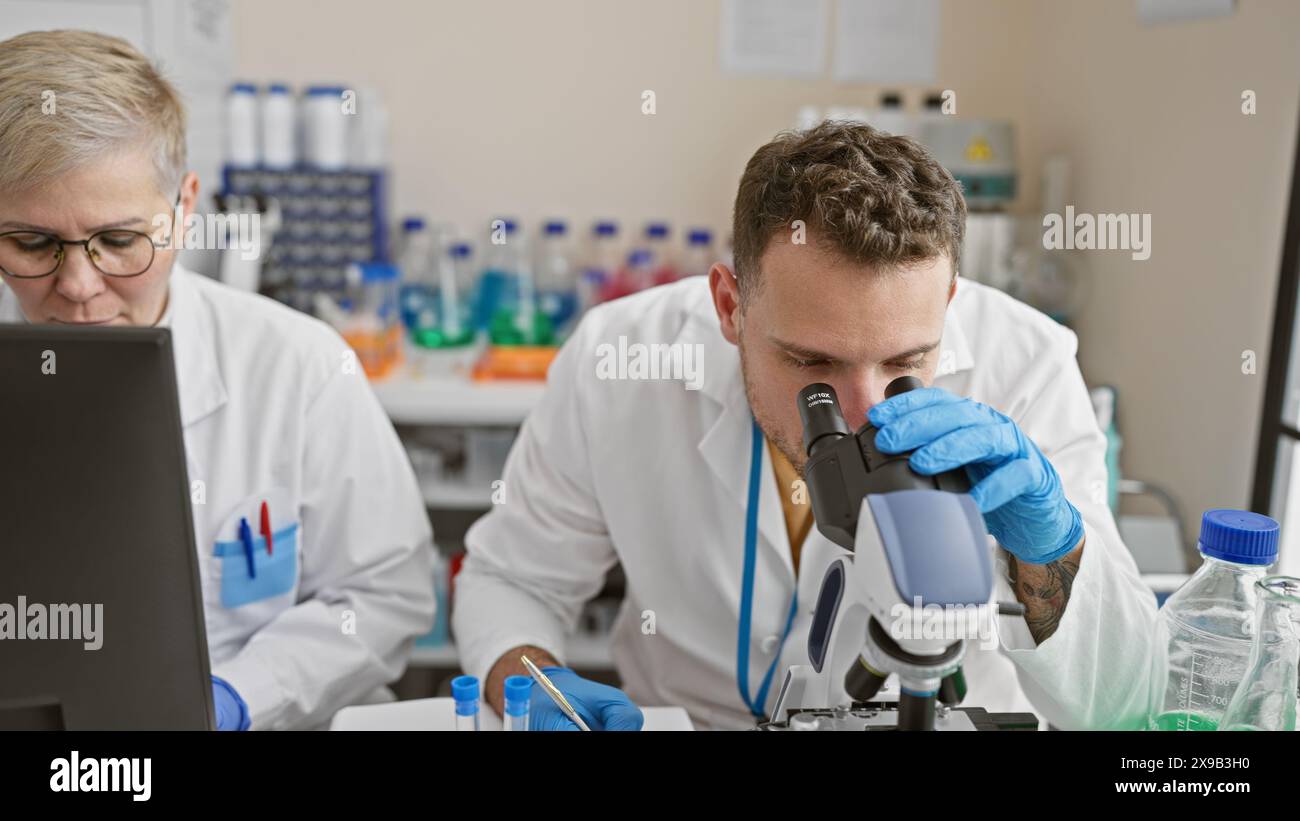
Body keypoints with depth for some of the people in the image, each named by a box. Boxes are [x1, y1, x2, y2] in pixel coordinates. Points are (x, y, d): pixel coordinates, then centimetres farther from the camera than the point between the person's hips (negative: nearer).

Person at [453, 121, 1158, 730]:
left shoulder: (1022, 369, -18)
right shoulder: (614, 363, -17)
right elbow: (510, 580, -2)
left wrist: (1047, 545, -34)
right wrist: (531, 683, -21)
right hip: (681, 716, 1)